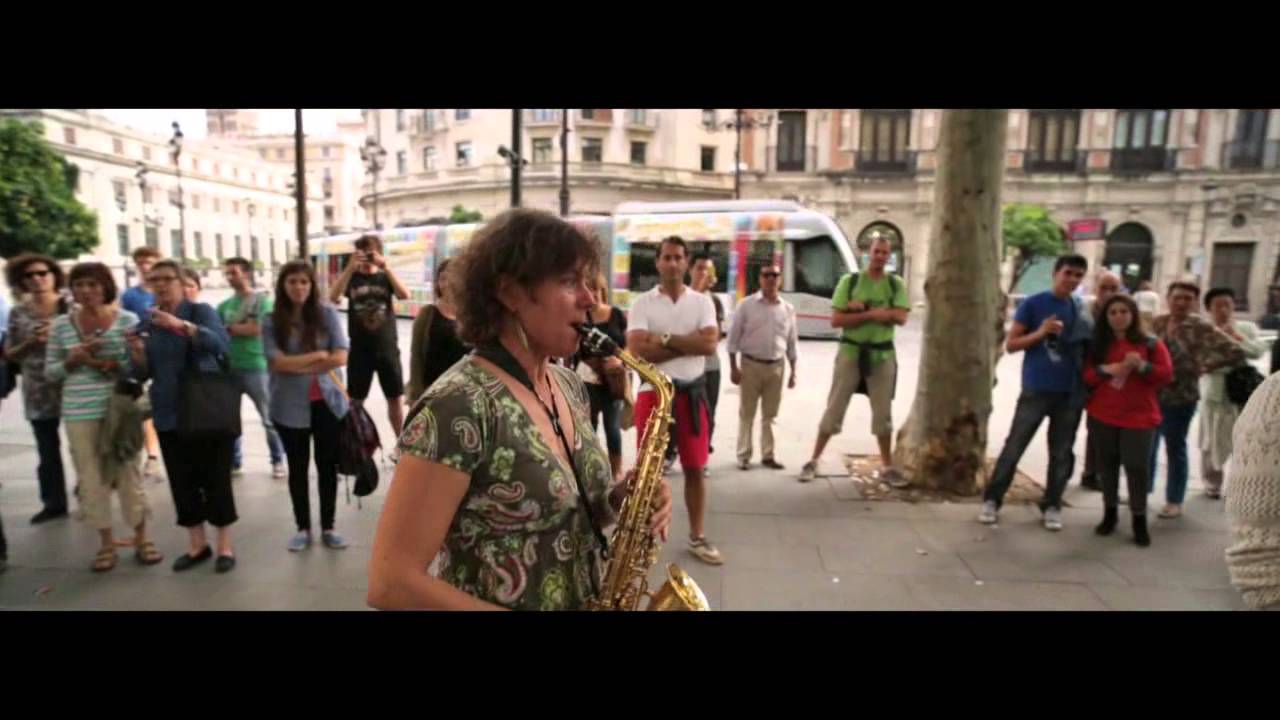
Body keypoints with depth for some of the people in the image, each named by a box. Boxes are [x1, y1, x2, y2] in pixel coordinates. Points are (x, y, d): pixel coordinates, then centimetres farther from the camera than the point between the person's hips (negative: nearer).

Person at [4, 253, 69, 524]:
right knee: (47, 450, 10)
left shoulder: (70, 306, -2)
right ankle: (54, 504, 21)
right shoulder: (18, 313, 4)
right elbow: (9, 355, 7)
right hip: (38, 393, 3)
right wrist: (32, 342, -10)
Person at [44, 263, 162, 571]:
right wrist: (72, 360, -10)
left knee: (128, 471, 5)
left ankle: (141, 538, 18)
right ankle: (106, 543, 20)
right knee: (90, 476, 7)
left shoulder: (128, 320, -2)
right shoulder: (61, 324, 5)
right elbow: (50, 371, 9)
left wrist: (114, 365, -19)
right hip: (79, 412, 2)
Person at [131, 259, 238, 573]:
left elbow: (222, 343, -25)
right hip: (168, 415, 5)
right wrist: (137, 352, -12)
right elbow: (145, 373, 9)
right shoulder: (147, 321, 7)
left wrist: (180, 325, -37)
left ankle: (225, 547, 13)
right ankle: (198, 545, 25)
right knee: (182, 482, 10)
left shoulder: (201, 311, -6)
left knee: (215, 478, 1)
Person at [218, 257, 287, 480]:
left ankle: (278, 461, 16)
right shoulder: (224, 305, 11)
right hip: (229, 368, 5)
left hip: (256, 367, -5)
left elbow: (256, 329, -13)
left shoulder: (262, 300, -3)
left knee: (269, 418, 3)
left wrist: (228, 328, -3)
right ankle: (234, 463, 23)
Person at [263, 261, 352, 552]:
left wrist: (299, 366, -13)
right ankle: (303, 528, 27)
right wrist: (318, 355, -12)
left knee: (328, 465, 9)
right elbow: (278, 362, -12)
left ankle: (328, 528, 23)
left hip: (328, 402, 0)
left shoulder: (327, 313, -3)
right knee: (297, 468, 12)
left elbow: (341, 356, -10)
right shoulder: (271, 321, -3)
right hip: (290, 406, 0)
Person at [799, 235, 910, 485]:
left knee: (883, 413, 9)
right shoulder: (849, 281, -3)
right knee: (834, 408, 3)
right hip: (851, 352, -1)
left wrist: (861, 309, -17)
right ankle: (813, 461, 13)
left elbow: (900, 317, -13)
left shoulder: (896, 284, 3)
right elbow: (836, 320, -10)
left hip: (882, 354, 2)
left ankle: (887, 467, 21)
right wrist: (872, 314, -17)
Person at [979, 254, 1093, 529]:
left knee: (1061, 453, 10)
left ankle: (1052, 505, 24)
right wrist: (1041, 332, -19)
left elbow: (1089, 348, 18)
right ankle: (992, 499, 12)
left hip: (1071, 392, 4)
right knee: (1014, 447, 0)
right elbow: (1011, 344, -4)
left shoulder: (1082, 310, 7)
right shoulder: (1033, 304, -4)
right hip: (1036, 389, -3)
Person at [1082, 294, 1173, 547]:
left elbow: (1166, 375, -3)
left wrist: (1142, 366, -20)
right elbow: (1086, 377, 3)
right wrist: (1105, 369, -17)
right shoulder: (1097, 344, 6)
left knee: (1137, 466, -4)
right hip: (1102, 416, 2)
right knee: (1107, 465, 8)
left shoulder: (1151, 344, 2)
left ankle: (1139, 520, 7)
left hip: (1139, 417, -2)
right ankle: (1110, 512, 20)